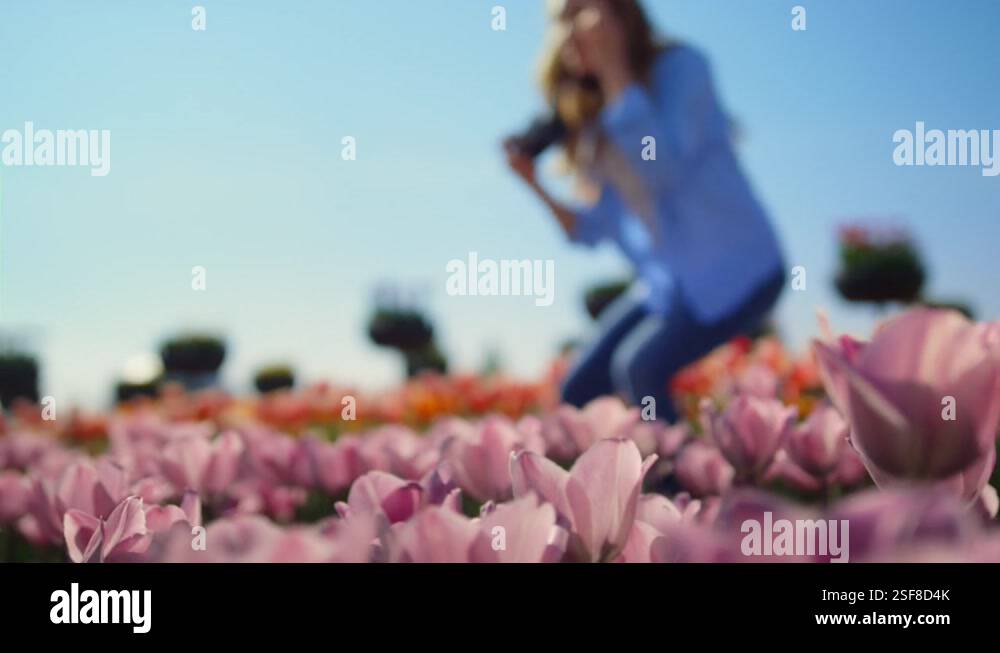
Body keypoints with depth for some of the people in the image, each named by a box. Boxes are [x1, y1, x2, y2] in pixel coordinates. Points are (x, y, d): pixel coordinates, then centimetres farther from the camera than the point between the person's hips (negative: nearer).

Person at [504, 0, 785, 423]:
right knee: (577, 392, 2)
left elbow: (663, 169, -28)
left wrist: (614, 69, -25)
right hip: (665, 281, 7)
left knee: (639, 367, -25)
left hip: (738, 270, -7)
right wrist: (534, 183, -7)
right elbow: (594, 229, 6)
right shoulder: (592, 116, 5)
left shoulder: (679, 66, -12)